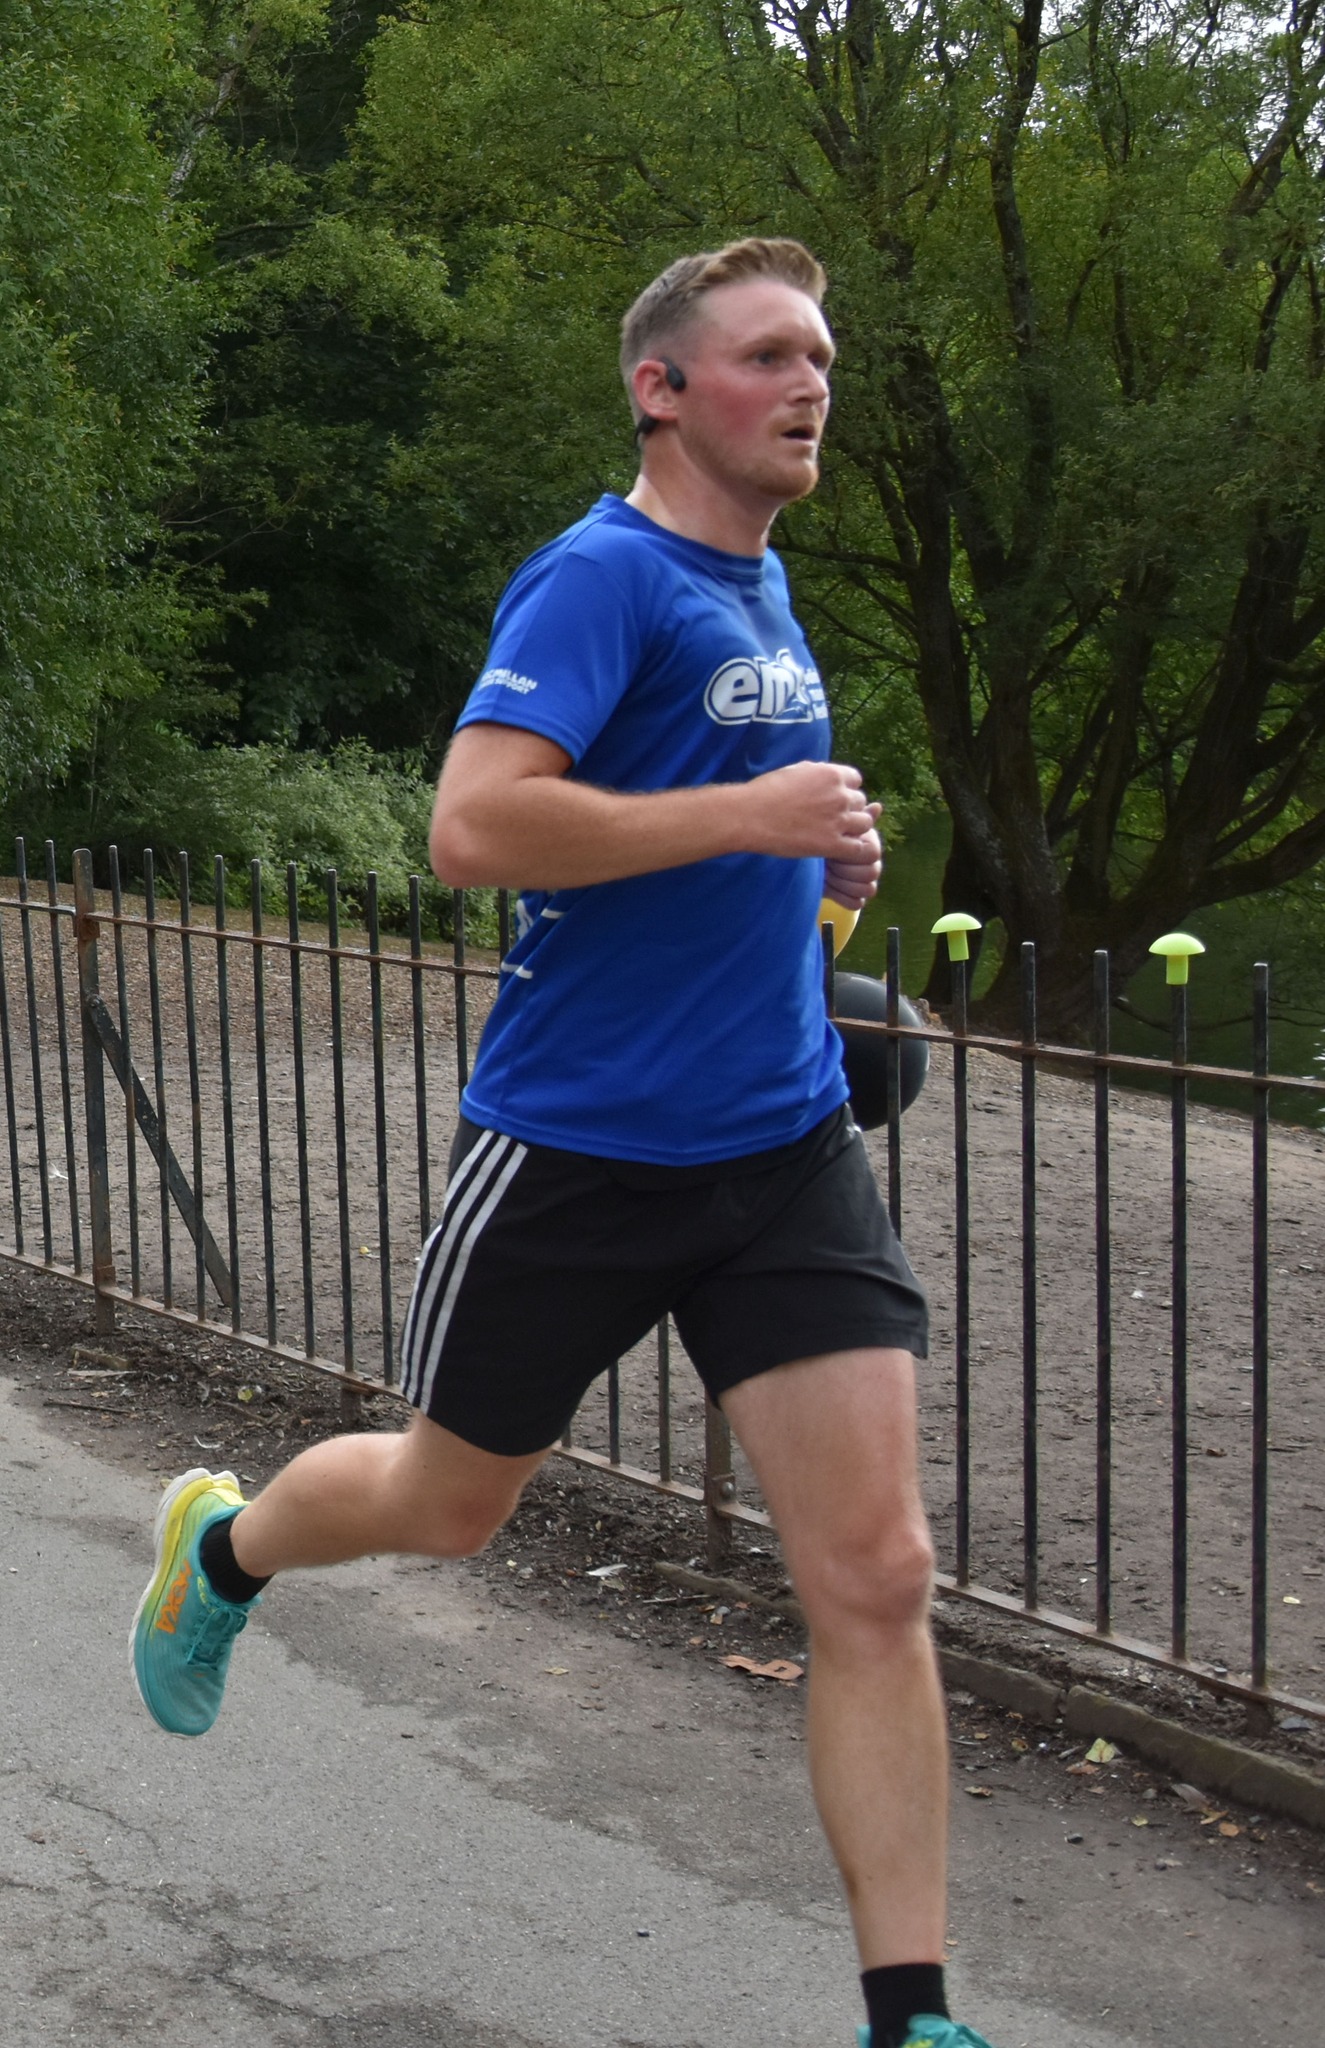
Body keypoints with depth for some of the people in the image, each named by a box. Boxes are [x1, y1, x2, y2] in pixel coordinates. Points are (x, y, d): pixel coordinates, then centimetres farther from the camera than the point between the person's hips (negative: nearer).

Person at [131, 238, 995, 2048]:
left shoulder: (762, 585, 12)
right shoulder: (600, 576, -14)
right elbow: (471, 827, -27)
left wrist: (813, 865, 11)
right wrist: (748, 817, -25)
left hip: (787, 1150, 6)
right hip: (578, 1151, -6)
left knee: (877, 1574, -4)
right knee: (448, 1506, 16)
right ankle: (220, 1548, 50)